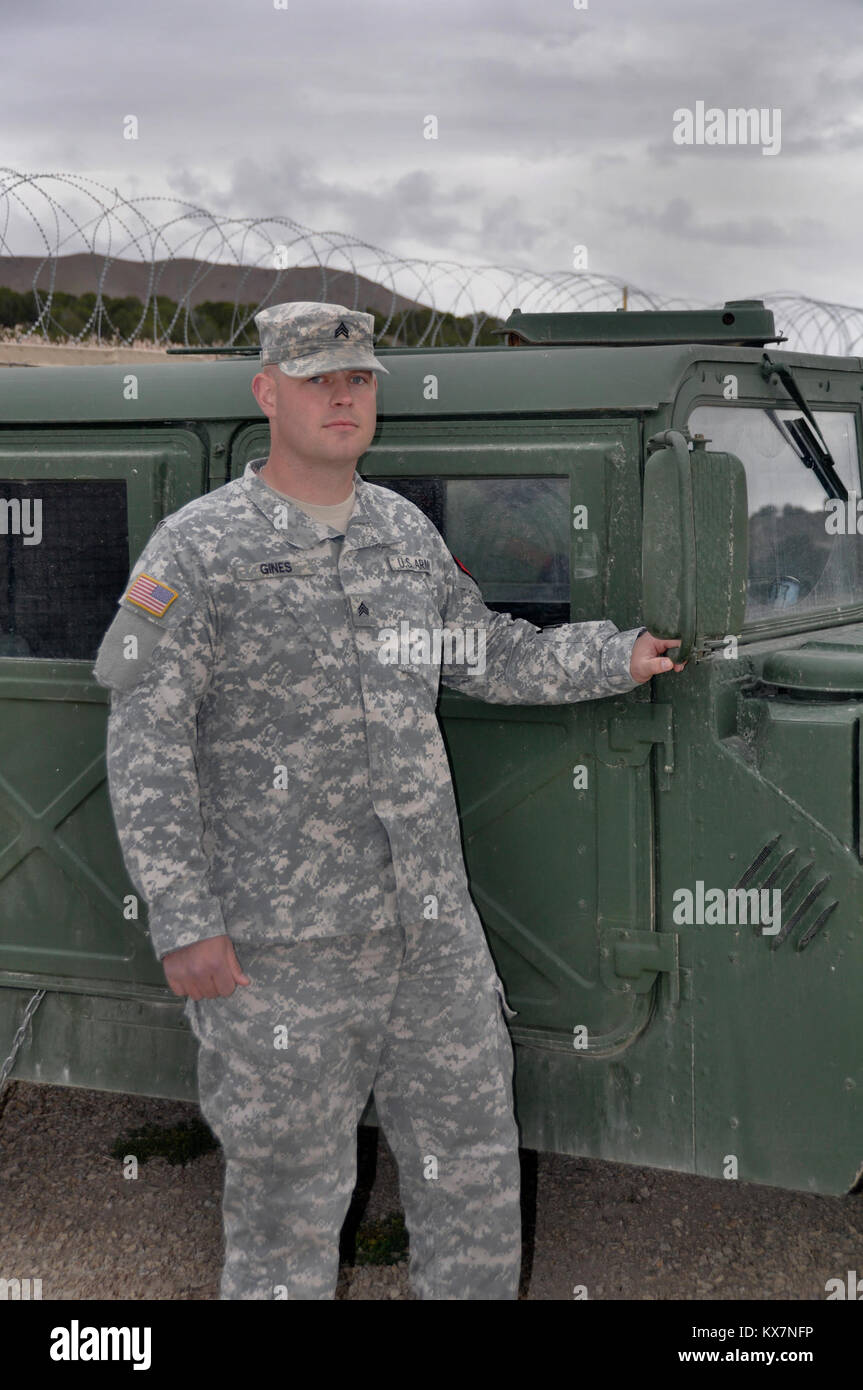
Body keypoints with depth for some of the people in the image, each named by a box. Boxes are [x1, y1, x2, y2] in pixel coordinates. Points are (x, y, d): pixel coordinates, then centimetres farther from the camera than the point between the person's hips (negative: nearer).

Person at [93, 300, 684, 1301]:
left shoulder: (404, 531, 10)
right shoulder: (197, 551, -8)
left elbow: (495, 659, 24)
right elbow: (144, 747, -11)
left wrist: (622, 657, 17)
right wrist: (183, 922, -15)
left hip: (432, 923, 6)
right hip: (276, 945, -6)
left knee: (473, 1164, 15)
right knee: (290, 1187, 6)